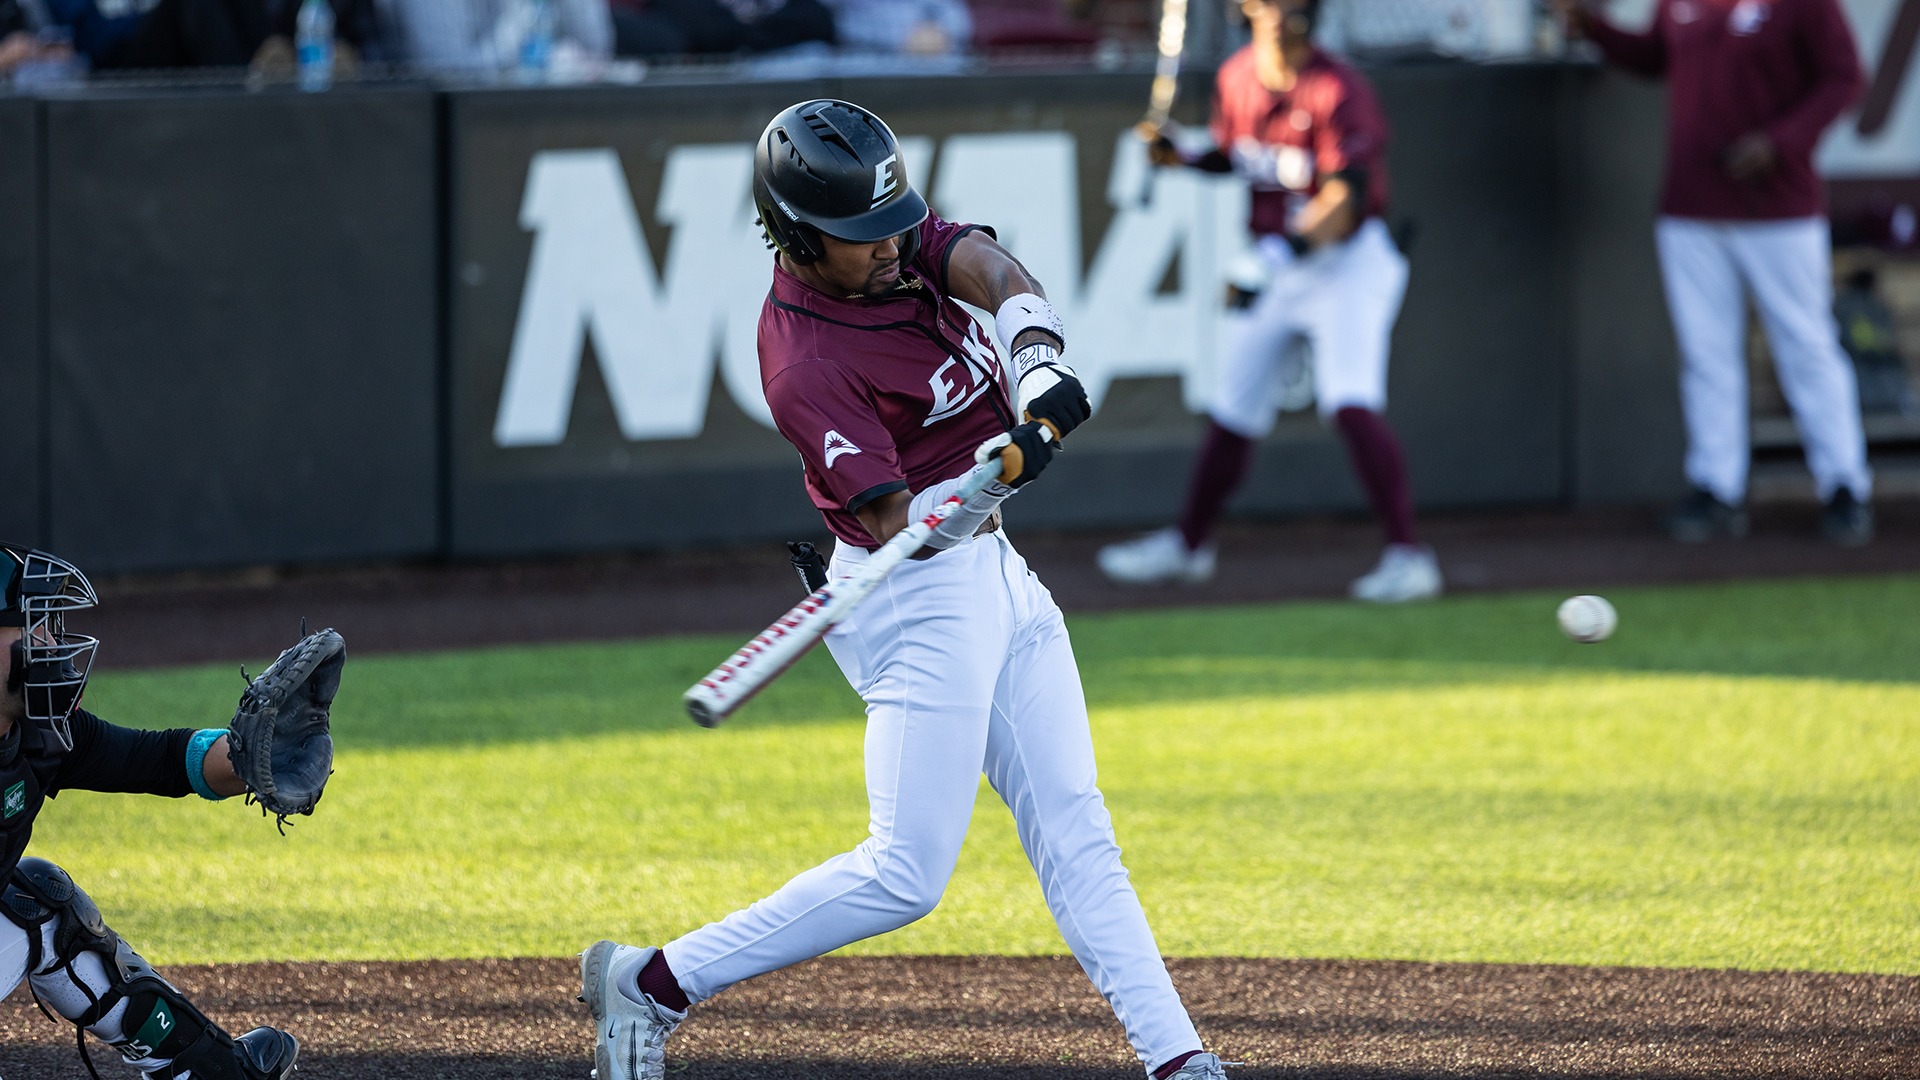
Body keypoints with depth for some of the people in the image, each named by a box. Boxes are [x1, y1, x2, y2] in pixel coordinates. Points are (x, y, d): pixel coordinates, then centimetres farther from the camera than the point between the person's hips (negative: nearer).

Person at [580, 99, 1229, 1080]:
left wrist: (1035, 355, -39)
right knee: (903, 876, -7)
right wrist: (995, 474, -47)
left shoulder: (902, 240, -2)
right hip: (918, 598, -8)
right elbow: (898, 523, -28)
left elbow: (991, 269, -18)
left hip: (993, 571, 8)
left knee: (1074, 833, 7)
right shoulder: (803, 363, -25)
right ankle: (649, 985, 1)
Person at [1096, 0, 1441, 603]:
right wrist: (1179, 158, 0)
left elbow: (1344, 199, -28)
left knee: (1350, 402, -24)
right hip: (1277, 268, 7)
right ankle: (1188, 546, 34)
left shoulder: (1336, 91, -19)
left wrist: (1296, 244, -43)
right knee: (1232, 410, 15)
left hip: (1348, 259, -7)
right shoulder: (1237, 79, 3)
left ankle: (1408, 558, -25)